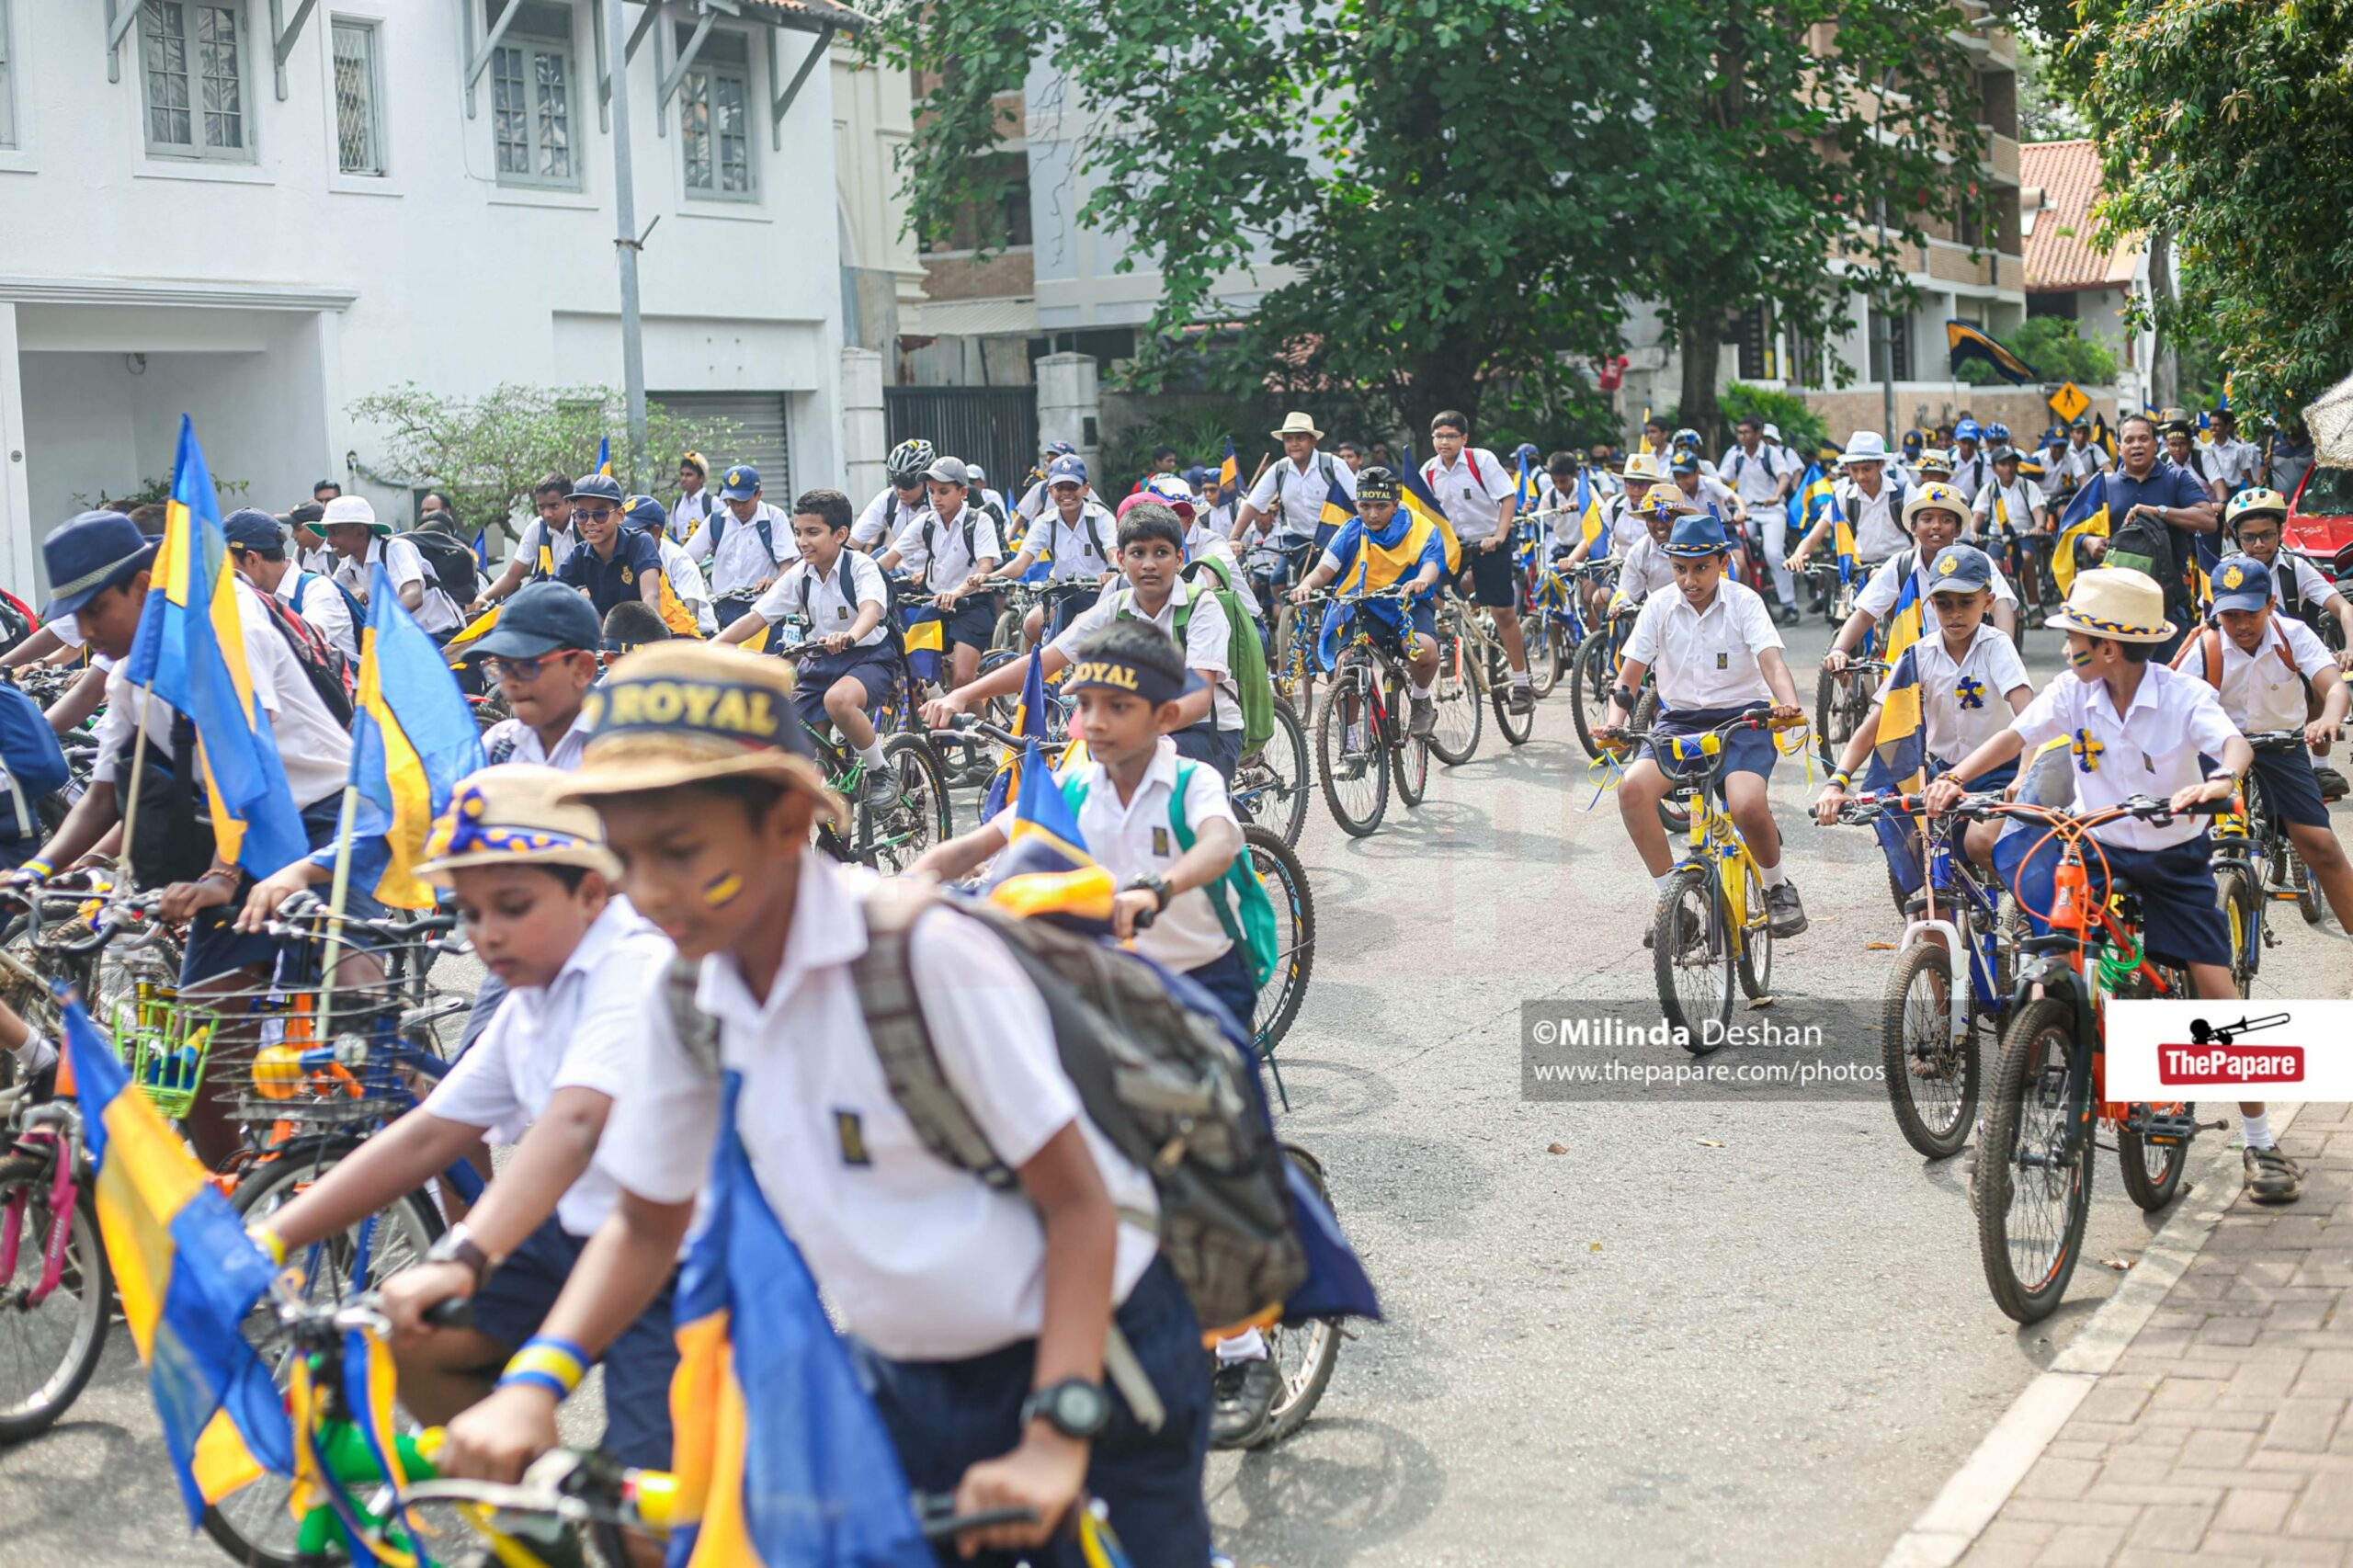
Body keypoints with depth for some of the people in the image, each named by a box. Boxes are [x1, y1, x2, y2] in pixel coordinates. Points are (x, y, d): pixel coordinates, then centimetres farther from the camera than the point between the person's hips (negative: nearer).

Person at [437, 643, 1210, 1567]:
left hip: (1092, 1360, -5)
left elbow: (1080, 1204, -19)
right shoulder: (688, 1000, -5)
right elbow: (644, 1224, 7)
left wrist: (1056, 1436, -27)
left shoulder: (929, 953, -23)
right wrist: (530, 1386, -9)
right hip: (907, 1385, 5)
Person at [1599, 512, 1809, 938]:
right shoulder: (1659, 607, 1)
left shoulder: (1743, 601, -5)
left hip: (1742, 716, -3)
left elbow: (1772, 661, -18)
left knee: (1748, 806, -31)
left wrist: (1788, 702, -40)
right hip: (1679, 720, 3)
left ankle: (1778, 887, 2)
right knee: (1633, 787, -27)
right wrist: (1614, 722, -22)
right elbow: (1628, 675, -2)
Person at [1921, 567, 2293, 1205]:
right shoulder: (2073, 691, -9)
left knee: (2219, 992, -6)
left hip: (2173, 860, -2)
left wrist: (2220, 782, -57)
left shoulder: (2184, 695, -18)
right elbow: (2014, 736, -14)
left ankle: (2260, 1145, 8)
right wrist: (1954, 779, -33)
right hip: (2095, 848, 2)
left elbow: (2236, 744, -34)